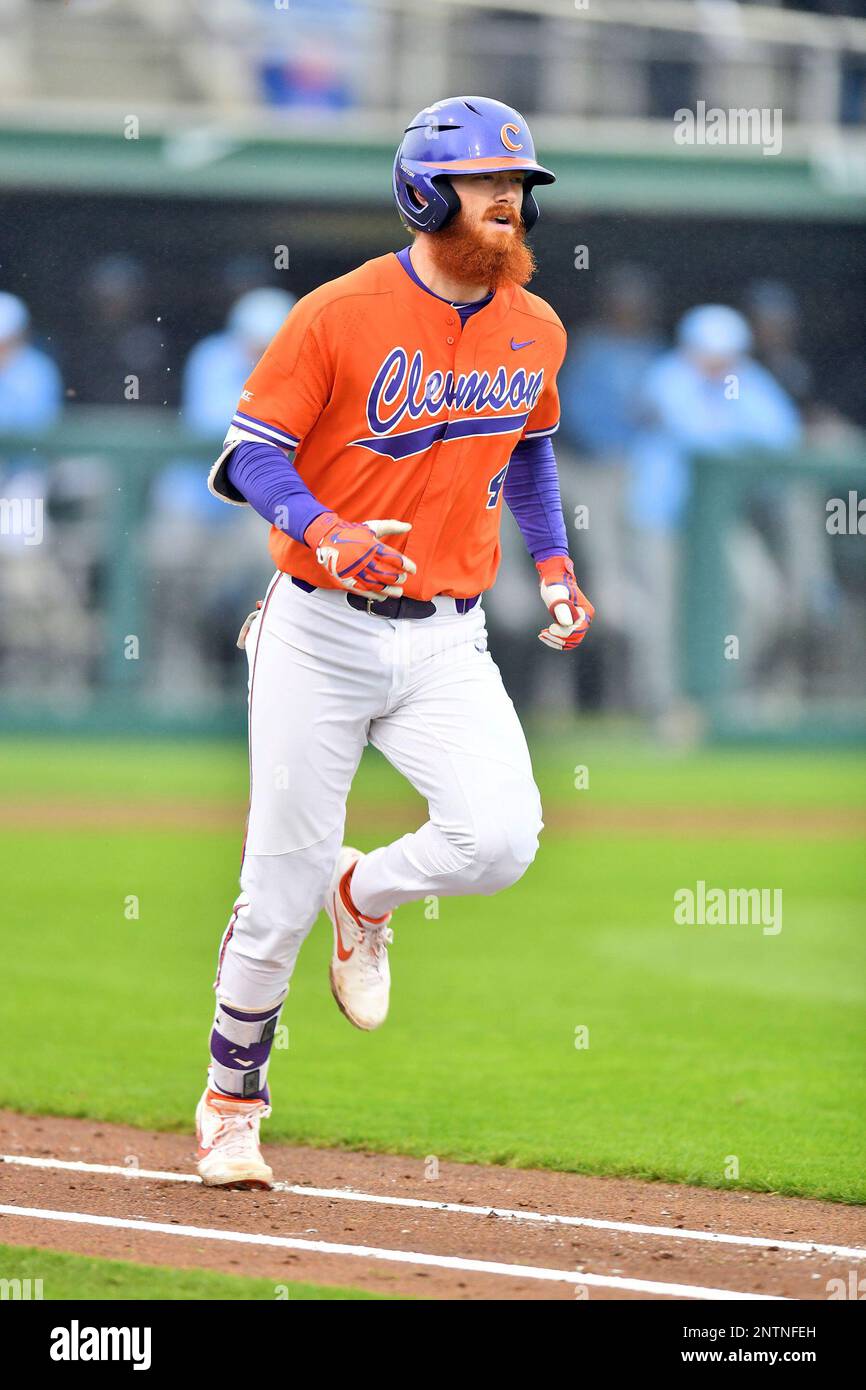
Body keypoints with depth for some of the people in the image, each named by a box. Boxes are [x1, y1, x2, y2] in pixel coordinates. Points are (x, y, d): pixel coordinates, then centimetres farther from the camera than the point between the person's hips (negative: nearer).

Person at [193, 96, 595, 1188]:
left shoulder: (534, 330, 5)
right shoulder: (339, 315, -12)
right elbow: (250, 451, -10)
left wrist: (552, 560, 11)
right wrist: (321, 529, -28)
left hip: (444, 641, 4)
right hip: (320, 633, -4)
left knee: (499, 839, -20)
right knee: (282, 886, 0)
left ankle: (367, 898, 15)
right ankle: (231, 1099, 22)